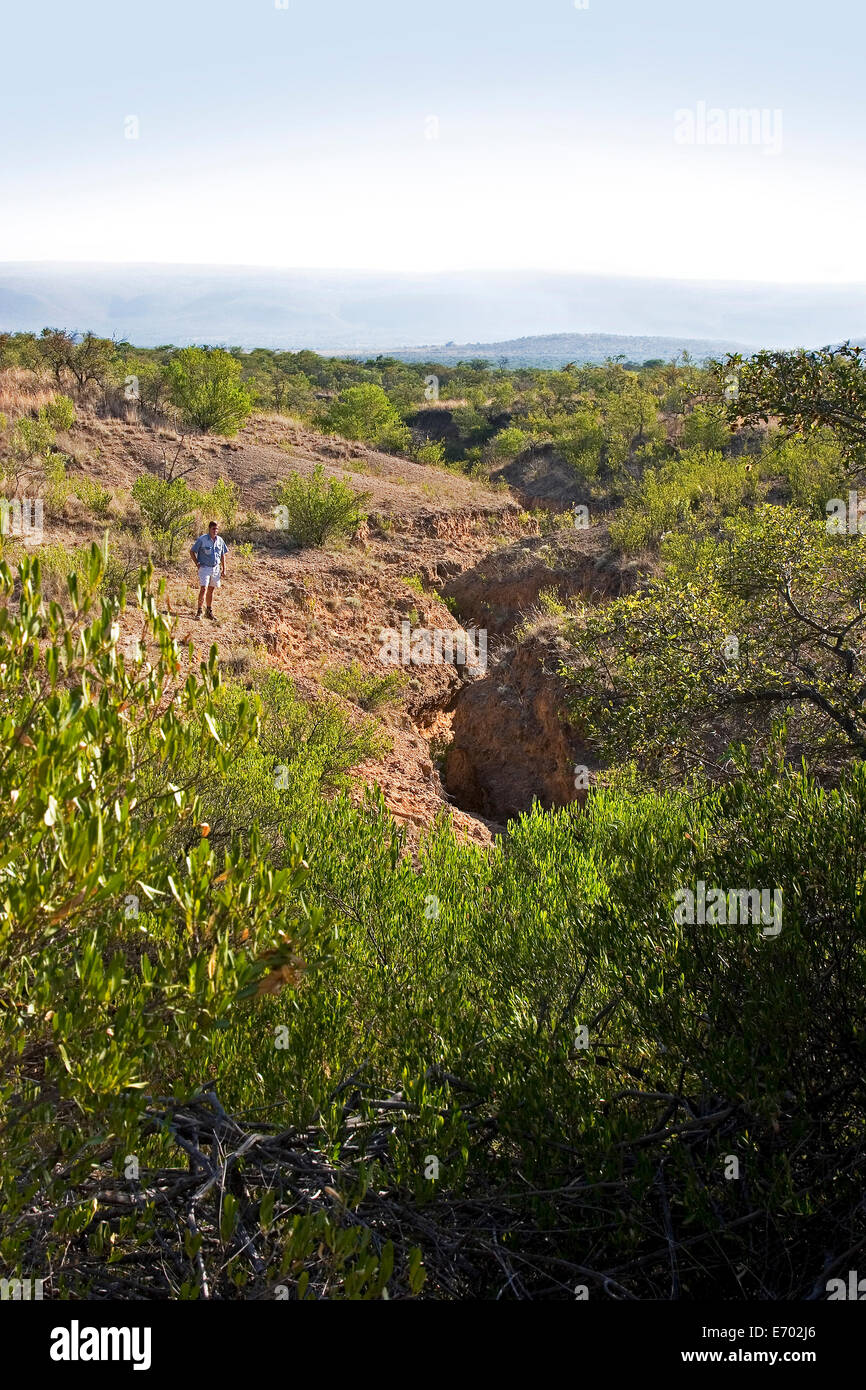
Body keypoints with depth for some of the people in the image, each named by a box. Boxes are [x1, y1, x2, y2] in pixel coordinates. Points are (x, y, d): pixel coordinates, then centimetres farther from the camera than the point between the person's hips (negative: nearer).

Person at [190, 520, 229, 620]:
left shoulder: (220, 540, 6)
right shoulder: (202, 539, -9)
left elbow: (223, 555, 15)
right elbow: (192, 551, -1)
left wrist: (224, 569, 12)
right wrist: (198, 564, -5)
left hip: (216, 568, 5)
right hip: (204, 568, -5)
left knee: (211, 590, 12)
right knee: (204, 588, -14)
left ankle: (208, 611, 22)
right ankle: (199, 611, -10)